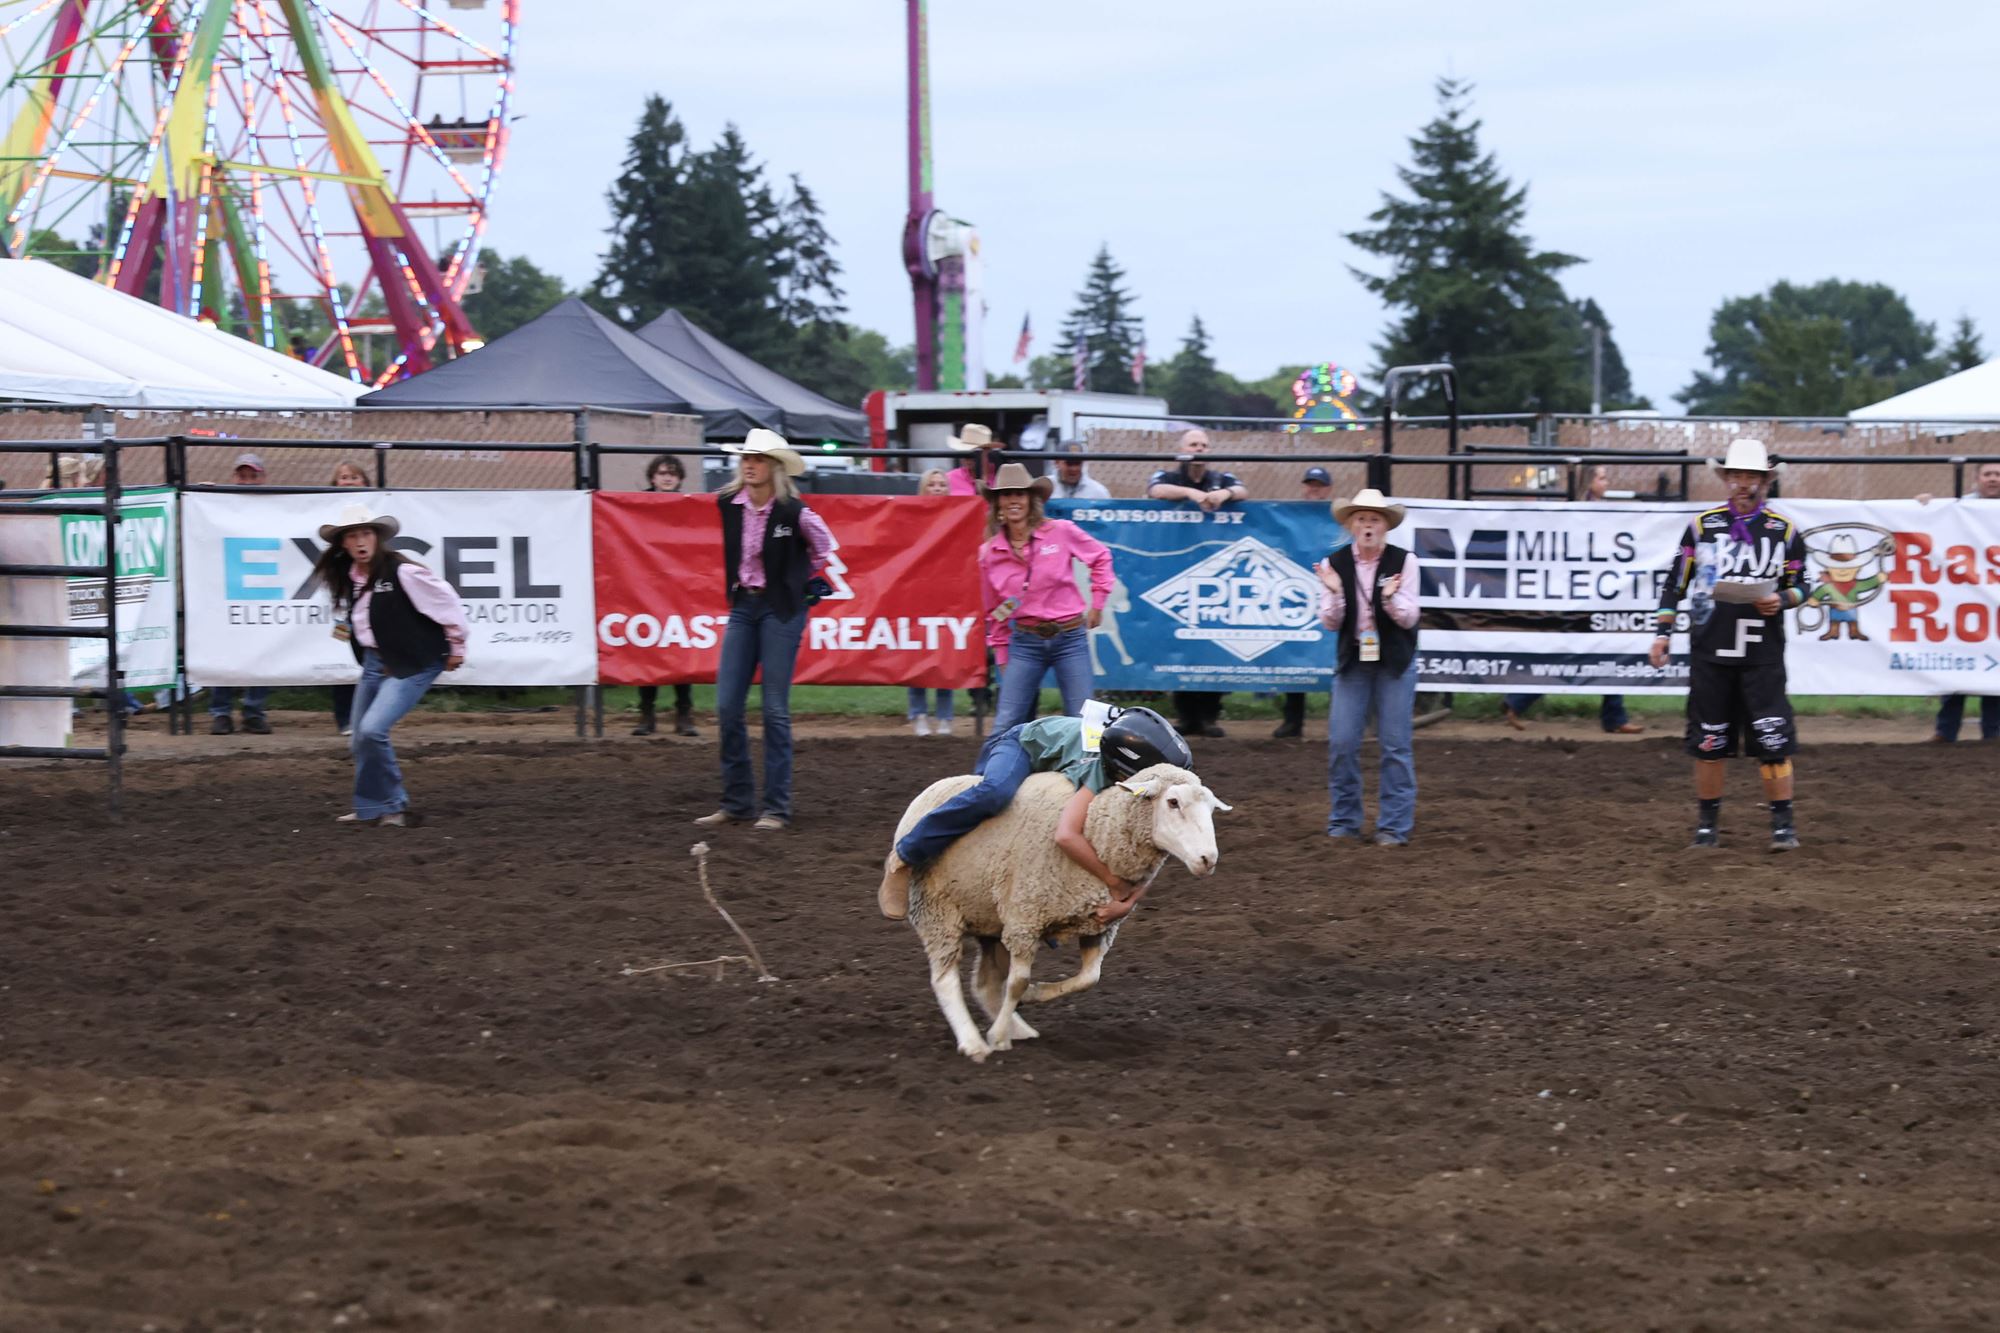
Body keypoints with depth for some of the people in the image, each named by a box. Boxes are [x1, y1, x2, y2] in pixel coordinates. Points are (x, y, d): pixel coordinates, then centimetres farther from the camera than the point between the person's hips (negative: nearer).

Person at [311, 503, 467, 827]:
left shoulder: (401, 572, -19)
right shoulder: (345, 578, 2)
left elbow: (447, 602, -11)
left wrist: (456, 646, -3)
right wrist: (342, 627, 9)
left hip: (411, 664, -8)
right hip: (373, 663, 8)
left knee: (372, 730, -20)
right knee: (360, 739, 11)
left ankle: (394, 808, -5)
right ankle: (370, 808, 29)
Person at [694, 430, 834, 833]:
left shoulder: (793, 512, -13)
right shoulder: (728, 505, 0)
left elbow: (823, 546, 5)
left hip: (781, 608, -5)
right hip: (743, 606, 5)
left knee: (775, 709, -4)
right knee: (727, 706, 1)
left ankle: (777, 807, 2)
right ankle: (737, 802, 11)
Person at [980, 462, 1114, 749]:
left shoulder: (1060, 532, -6)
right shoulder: (990, 553, 1)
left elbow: (1100, 556, 10)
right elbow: (994, 611, 11)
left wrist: (1097, 603, 7)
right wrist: (1002, 657, 12)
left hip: (1070, 637, -1)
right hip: (1025, 642, 1)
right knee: (1005, 725, -2)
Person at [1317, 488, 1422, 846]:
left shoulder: (1404, 561, -8)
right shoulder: (1334, 564, -3)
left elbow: (1409, 619, -7)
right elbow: (1330, 623, -3)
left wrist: (1391, 598, -27)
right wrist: (1334, 592, -21)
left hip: (1394, 662, -2)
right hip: (1352, 661, 2)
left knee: (1395, 744, 0)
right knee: (1341, 742, 0)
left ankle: (1394, 826, 6)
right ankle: (1344, 821, 12)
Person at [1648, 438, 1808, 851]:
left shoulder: (1785, 531, 3)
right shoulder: (1703, 525, 4)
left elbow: (1799, 585, 9)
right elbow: (1676, 582, 9)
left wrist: (1781, 600, -12)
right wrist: (1664, 631, 4)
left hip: (1762, 653, -1)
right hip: (1709, 650, 1)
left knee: (1773, 739, -7)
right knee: (1708, 739, 6)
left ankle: (1783, 822, 1)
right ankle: (1708, 822, 17)